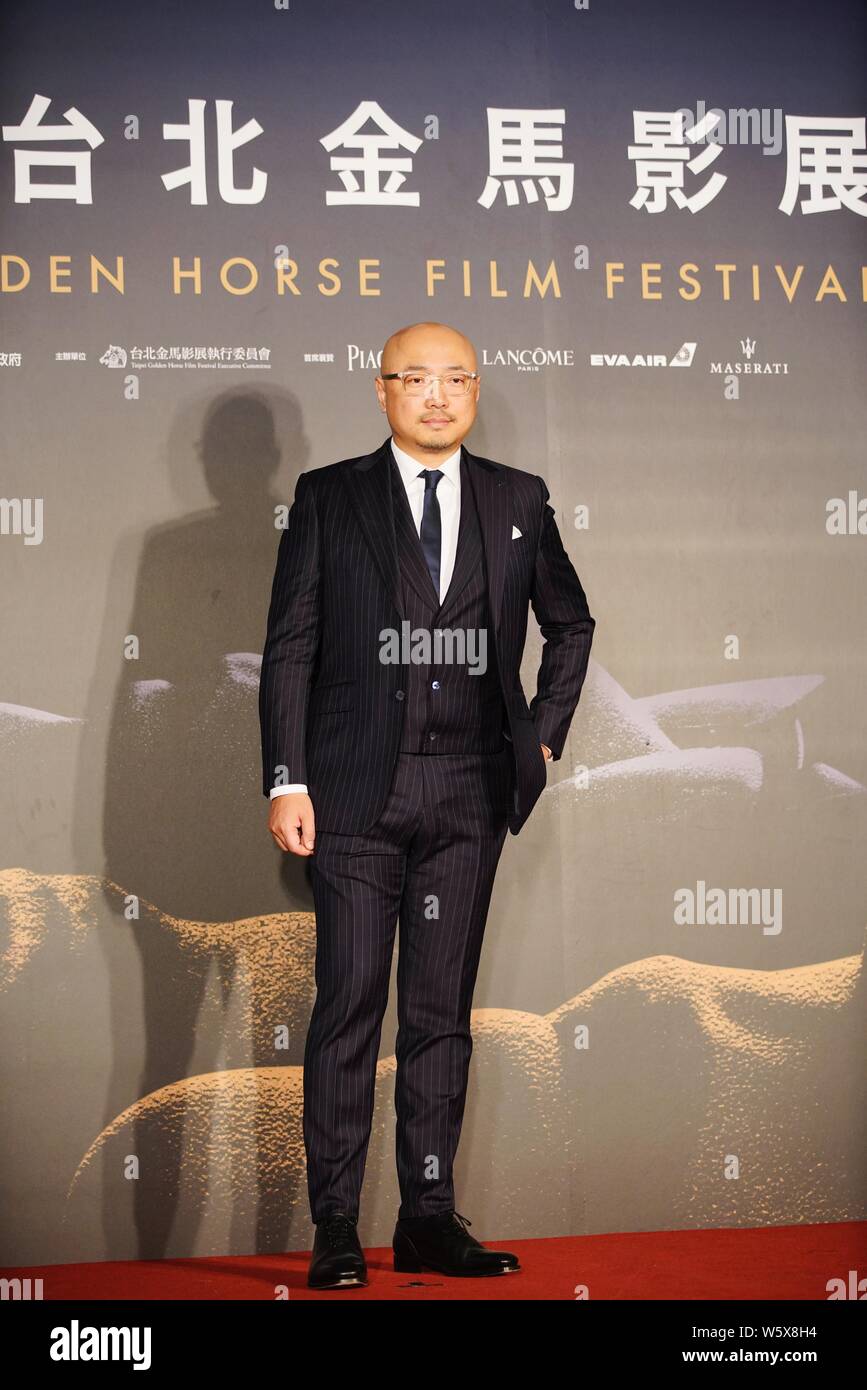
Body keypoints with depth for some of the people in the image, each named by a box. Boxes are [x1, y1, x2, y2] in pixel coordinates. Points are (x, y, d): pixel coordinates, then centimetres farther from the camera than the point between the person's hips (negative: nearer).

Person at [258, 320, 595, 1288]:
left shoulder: (519, 502, 10)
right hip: (358, 790, -2)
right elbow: (289, 648, 1)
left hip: (469, 793, 3)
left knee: (442, 1011, 7)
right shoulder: (328, 498, 4)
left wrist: (544, 735, 13)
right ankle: (335, 1227, 3)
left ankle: (429, 1218, 13)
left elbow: (569, 622, 24)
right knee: (349, 1008, -3)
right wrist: (286, 781, -7)